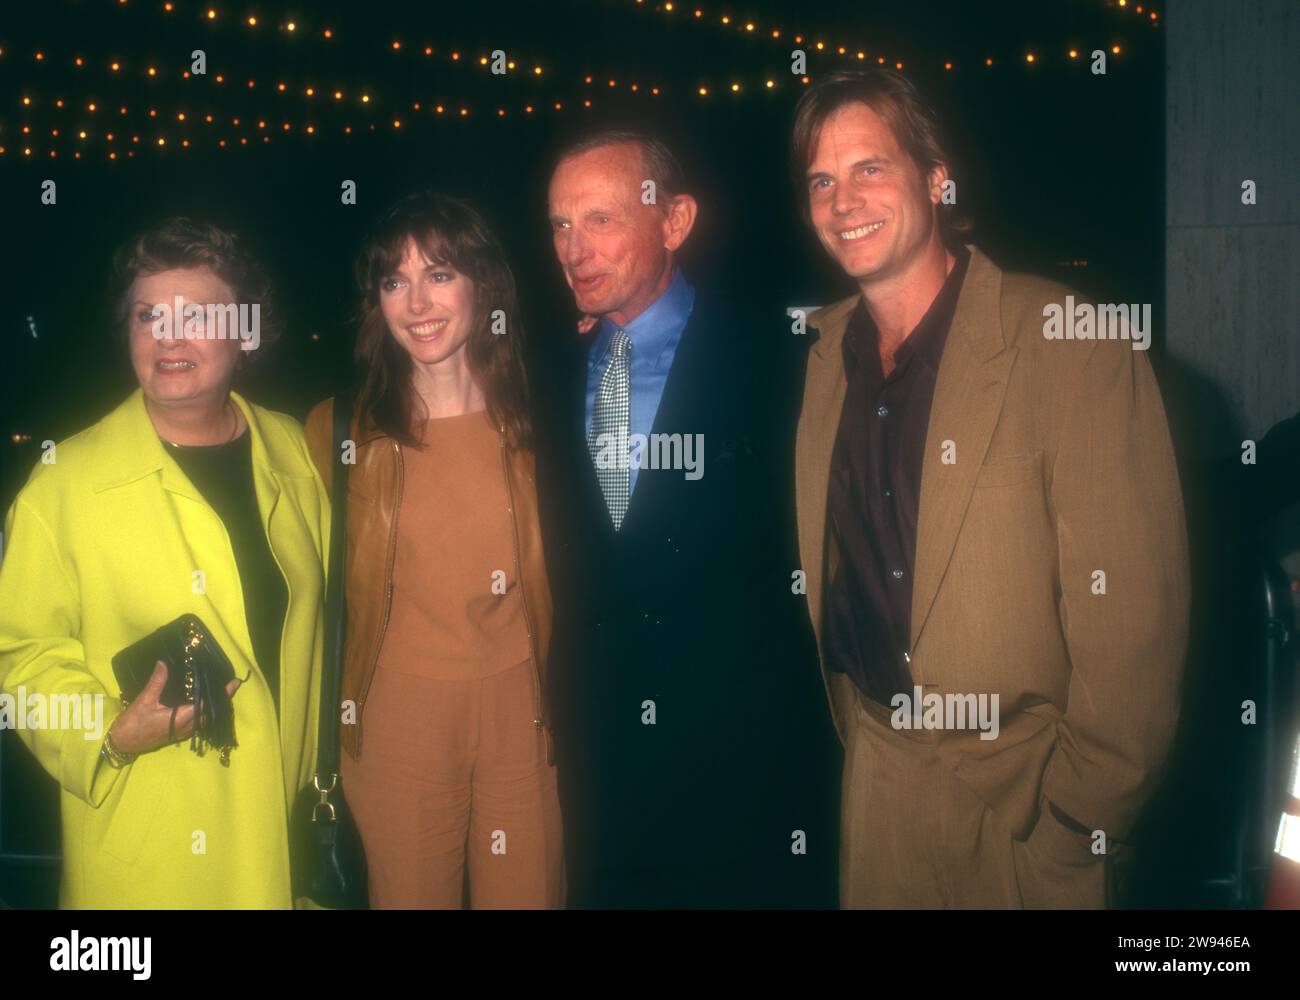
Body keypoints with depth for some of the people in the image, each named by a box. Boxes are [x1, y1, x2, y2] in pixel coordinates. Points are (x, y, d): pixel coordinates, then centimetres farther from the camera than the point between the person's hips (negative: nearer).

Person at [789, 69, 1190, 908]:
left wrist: (1077, 818, -14)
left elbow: (1132, 618, -16)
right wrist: (856, 733, 7)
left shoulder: (1070, 347, -15)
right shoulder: (829, 352, 4)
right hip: (876, 798, 5)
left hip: (1021, 805, -5)